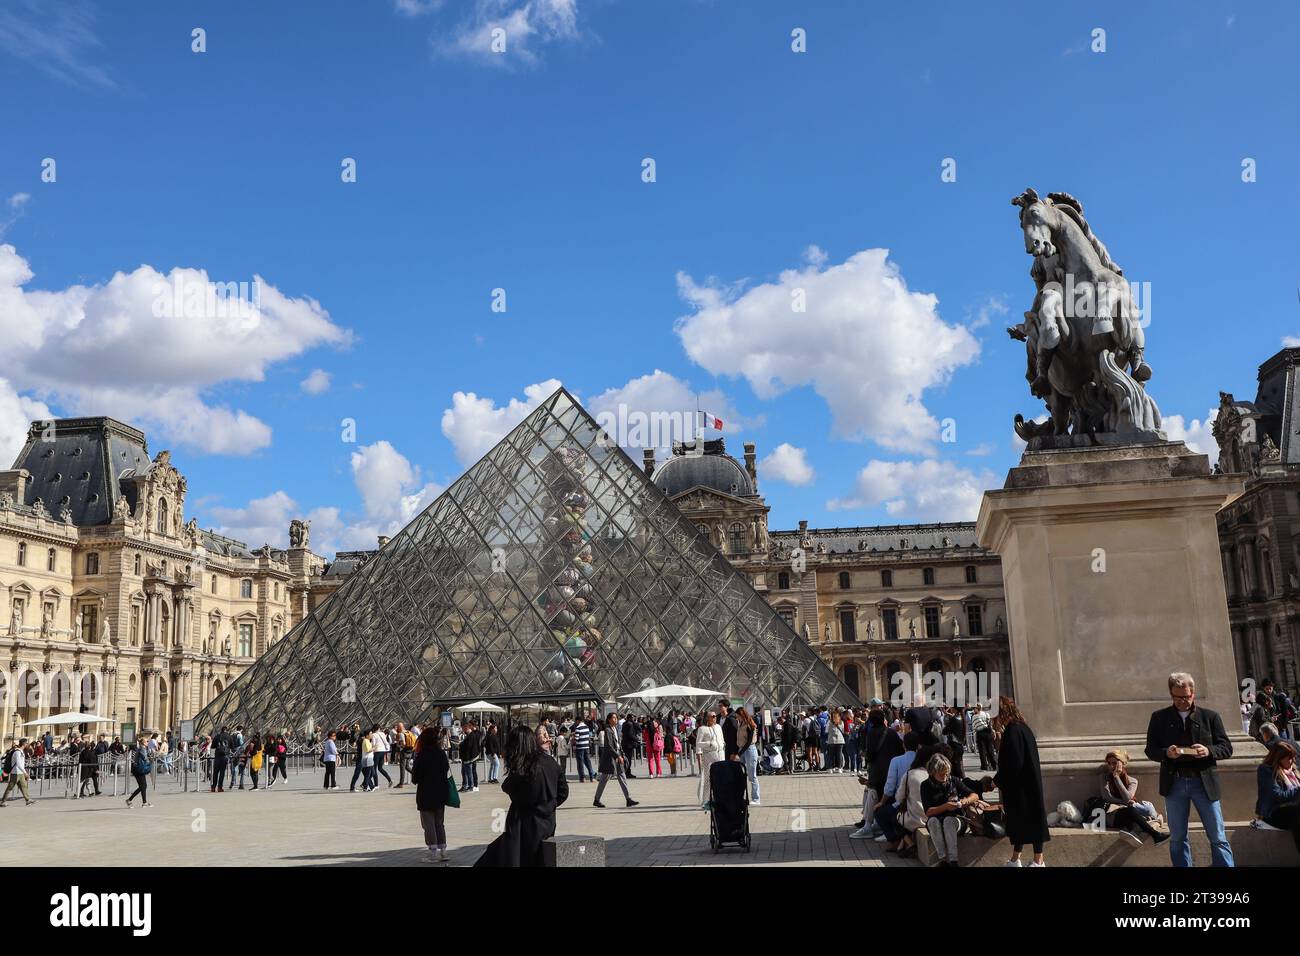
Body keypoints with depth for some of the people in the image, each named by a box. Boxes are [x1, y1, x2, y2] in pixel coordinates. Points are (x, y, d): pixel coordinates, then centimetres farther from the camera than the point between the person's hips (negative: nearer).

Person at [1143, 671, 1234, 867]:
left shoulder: (1210, 716, 6)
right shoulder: (1159, 718, 6)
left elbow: (1227, 748, 5)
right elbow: (1150, 750, 7)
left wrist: (1209, 751, -15)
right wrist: (1166, 753, -15)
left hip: (1204, 782, -1)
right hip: (1174, 783, 1)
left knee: (1218, 837, 1)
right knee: (1177, 838, 7)